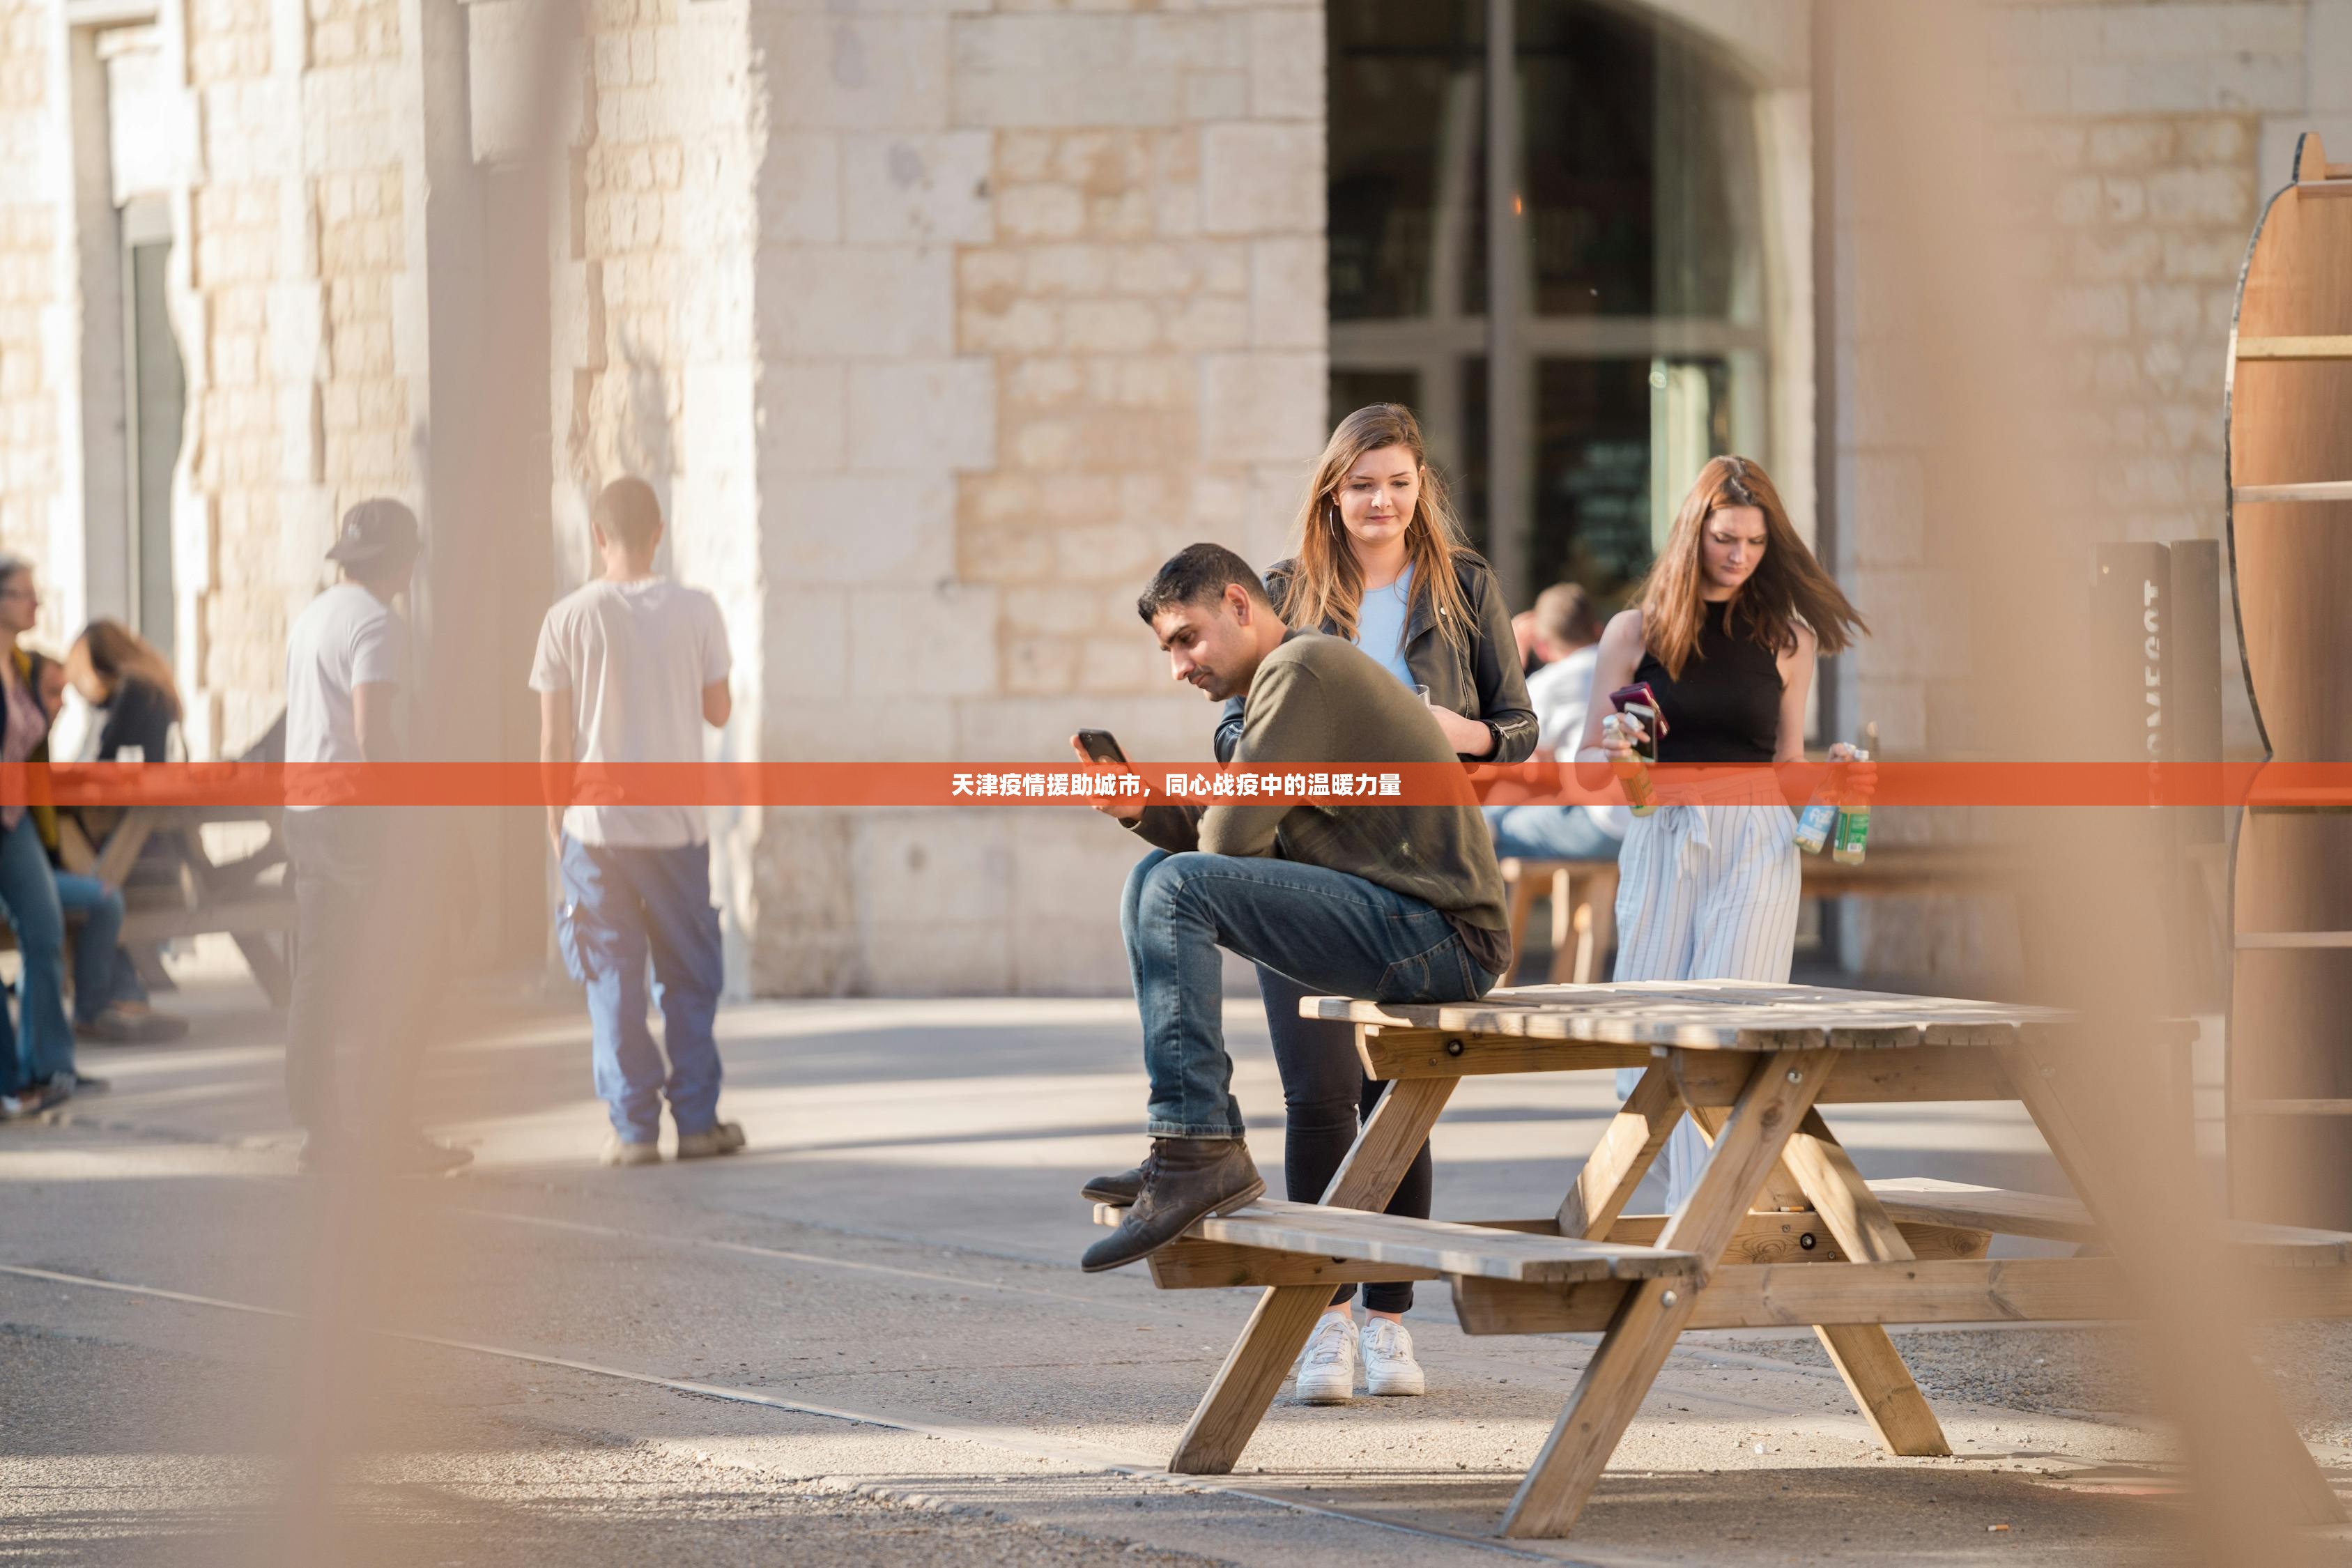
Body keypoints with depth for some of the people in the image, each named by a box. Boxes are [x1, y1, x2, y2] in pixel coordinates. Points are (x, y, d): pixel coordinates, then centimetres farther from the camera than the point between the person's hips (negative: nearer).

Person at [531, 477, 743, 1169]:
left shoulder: (570, 619, -5)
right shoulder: (696, 611, -3)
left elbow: (554, 740, -2)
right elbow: (719, 711, 6)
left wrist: (556, 824, 9)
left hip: (596, 824, -1)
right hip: (677, 823, 1)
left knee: (613, 980, 3)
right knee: (689, 975, 10)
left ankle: (632, 1126, 0)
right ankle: (696, 1119, 8)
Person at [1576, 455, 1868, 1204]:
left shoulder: (1786, 637, 10)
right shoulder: (1636, 631, 6)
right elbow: (1585, 765, 8)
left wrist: (1838, 774, -2)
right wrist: (1615, 755, -14)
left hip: (1757, 845, -1)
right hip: (1661, 841, 1)